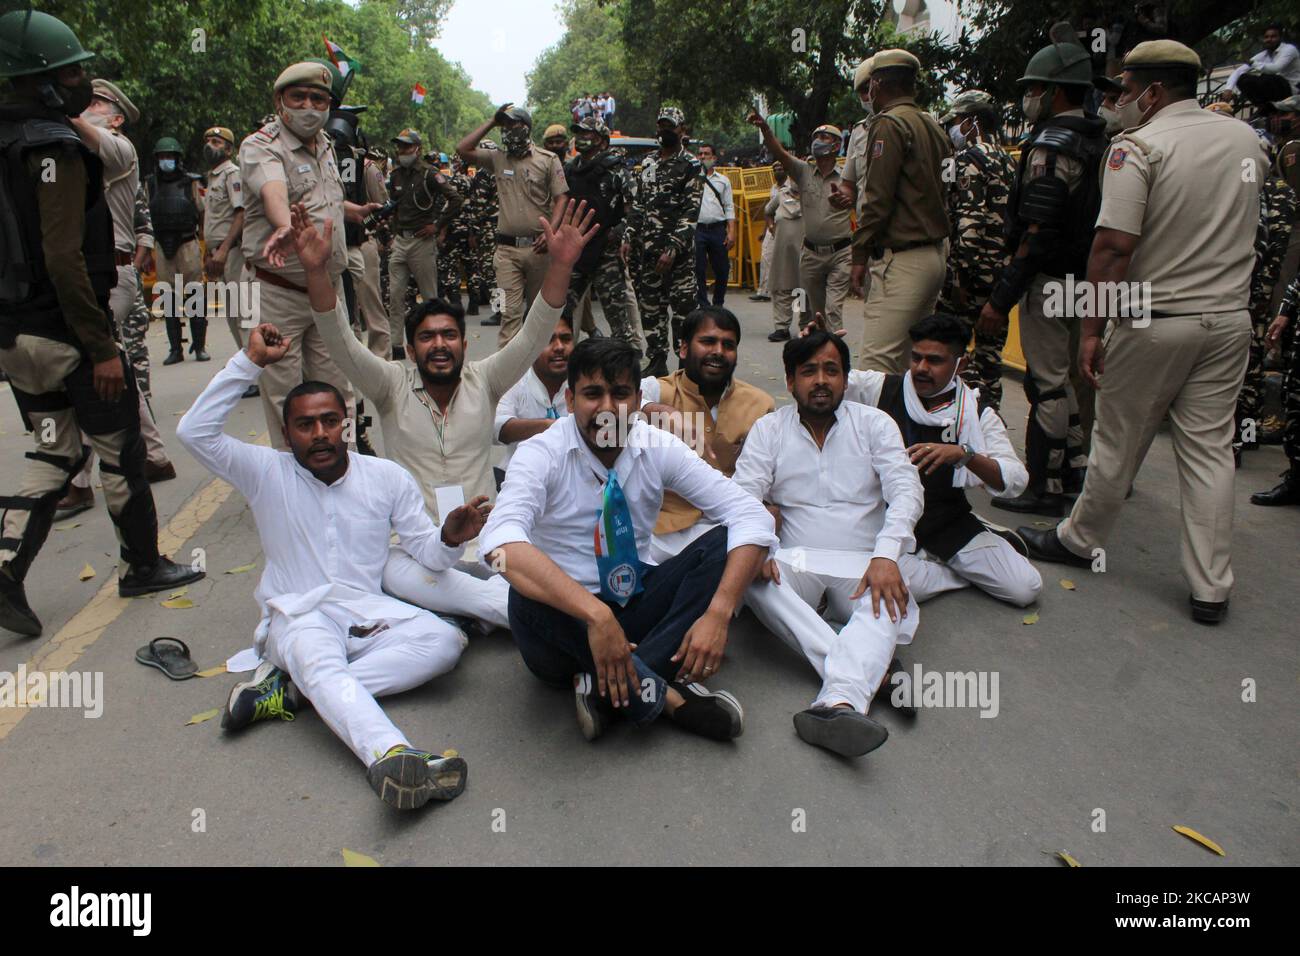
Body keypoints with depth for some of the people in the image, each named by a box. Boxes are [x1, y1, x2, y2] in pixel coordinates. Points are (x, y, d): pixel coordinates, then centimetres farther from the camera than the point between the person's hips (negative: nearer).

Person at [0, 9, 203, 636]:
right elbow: (64, 259, -24)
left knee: (54, 453, 16)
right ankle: (143, 567, 20)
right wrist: (101, 347, -21)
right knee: (121, 450, 7)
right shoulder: (53, 148, -16)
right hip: (67, 332, -8)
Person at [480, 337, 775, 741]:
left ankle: (603, 684, -25)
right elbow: (500, 542, -34)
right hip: (569, 620, -3)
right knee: (527, 599, -36)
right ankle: (665, 692, -26)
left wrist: (718, 614, -27)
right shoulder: (541, 454, -14)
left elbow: (752, 519, -11)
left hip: (638, 607, 3)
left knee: (725, 543, -19)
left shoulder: (659, 449, -5)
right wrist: (595, 615, -46)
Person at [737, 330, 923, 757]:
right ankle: (867, 668, -37)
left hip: (864, 563, 0)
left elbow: (906, 490, -4)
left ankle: (839, 703, -57)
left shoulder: (874, 423, 8)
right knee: (748, 574, -33)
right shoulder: (768, 429, 8)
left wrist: (885, 555, -23)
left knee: (888, 601, -34)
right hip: (797, 561, 1)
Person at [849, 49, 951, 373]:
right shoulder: (933, 126, 20)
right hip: (935, 254, 10)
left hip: (902, 260, -10)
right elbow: (942, 192, 19)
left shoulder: (888, 124, -7)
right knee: (913, 363, 15)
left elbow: (877, 197, -14)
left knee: (875, 365, -15)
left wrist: (860, 255, -11)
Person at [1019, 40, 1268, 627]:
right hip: (1229, 320, 5)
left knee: (1118, 444, 9)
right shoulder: (1247, 140, 9)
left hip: (1156, 322, -5)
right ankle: (1211, 588, 10)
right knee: (1210, 450, 8)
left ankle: (1080, 541, 27)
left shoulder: (1138, 145, -12)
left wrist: (1093, 328, -16)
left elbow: (1114, 248, -19)